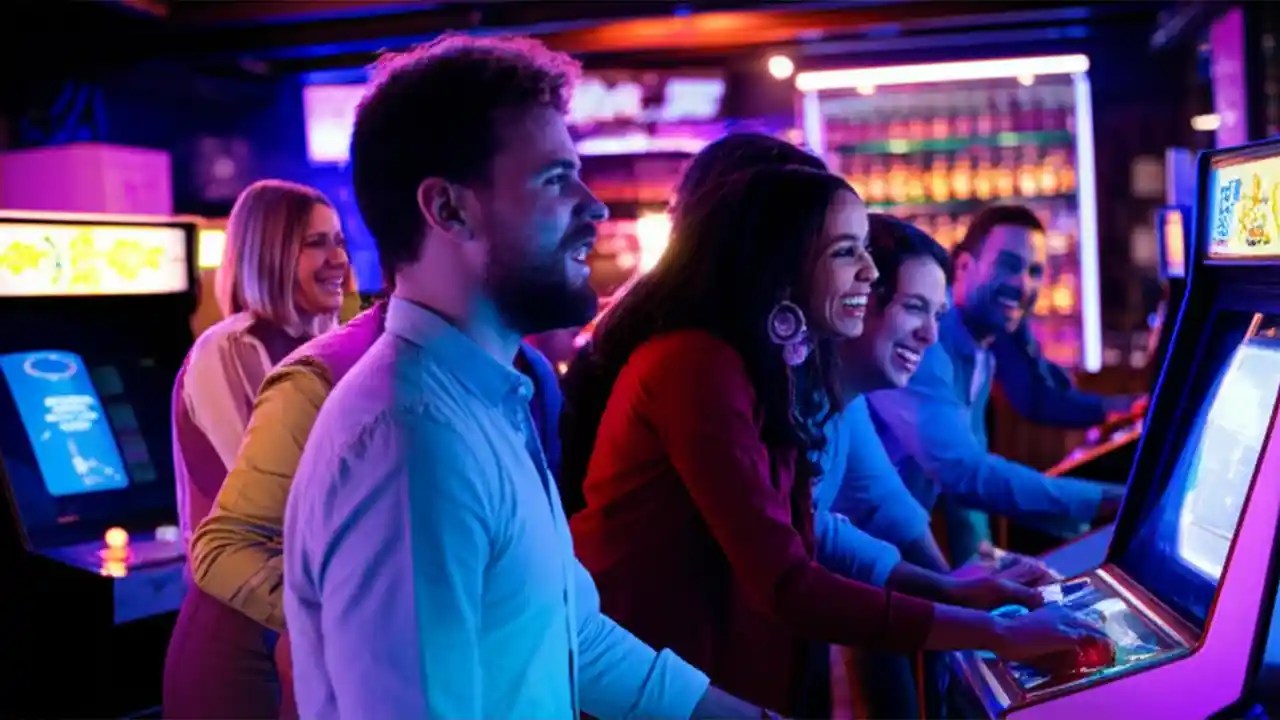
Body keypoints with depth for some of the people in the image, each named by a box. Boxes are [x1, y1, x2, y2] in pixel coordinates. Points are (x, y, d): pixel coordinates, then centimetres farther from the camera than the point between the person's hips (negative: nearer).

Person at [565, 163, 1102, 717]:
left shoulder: (767, 363, 8)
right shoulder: (699, 365, -22)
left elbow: (793, 533, 7)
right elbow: (785, 585, -27)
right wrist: (995, 634, -24)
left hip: (711, 665, 9)